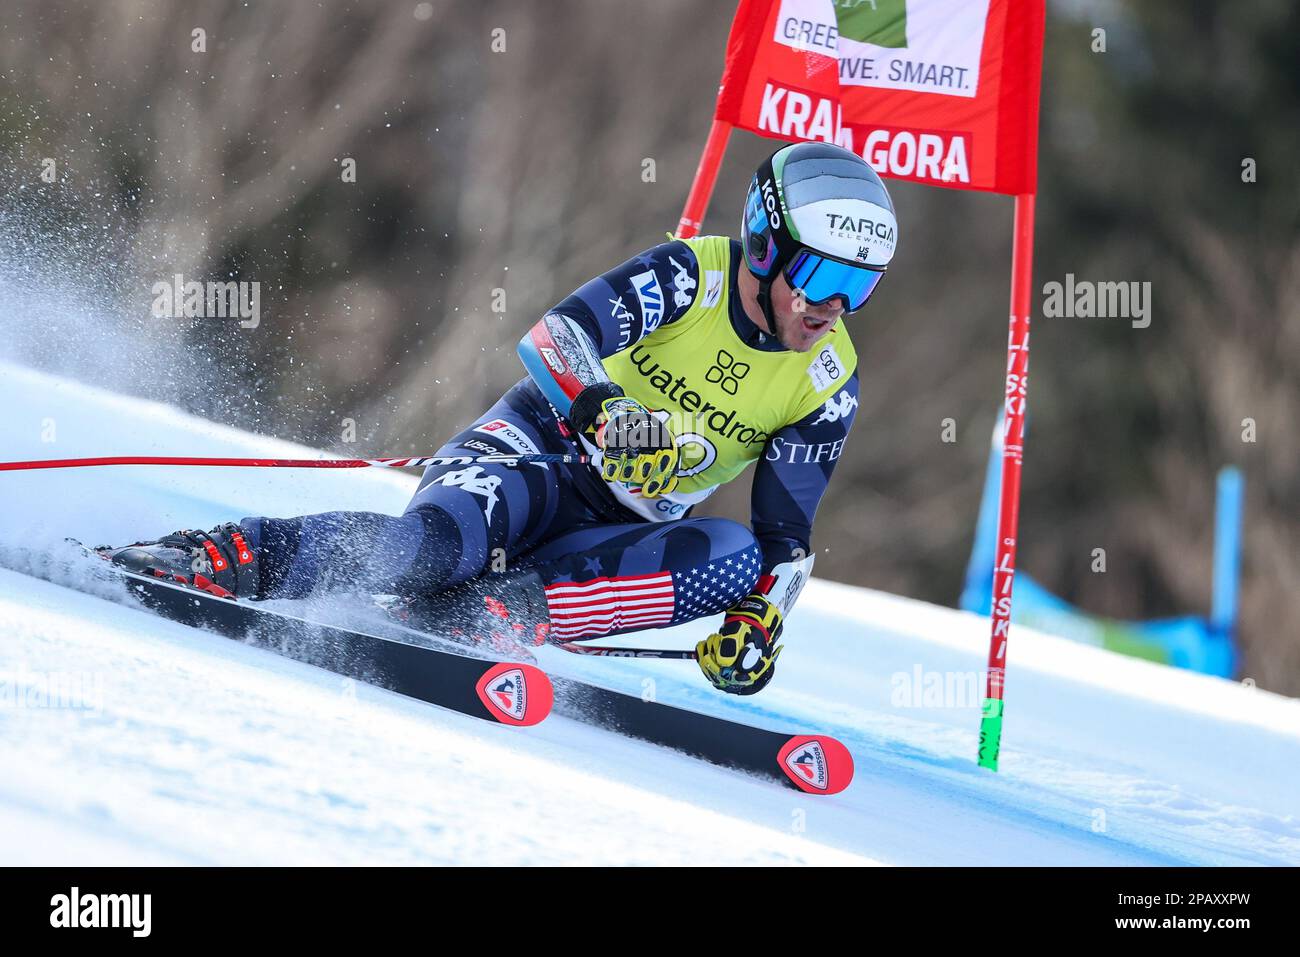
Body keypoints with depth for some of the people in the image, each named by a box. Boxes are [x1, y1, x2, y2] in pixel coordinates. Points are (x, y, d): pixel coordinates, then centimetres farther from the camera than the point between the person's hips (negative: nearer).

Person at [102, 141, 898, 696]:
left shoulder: (828, 384, 0)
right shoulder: (691, 274, -11)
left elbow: (787, 532, 4)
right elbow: (555, 339, -24)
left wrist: (759, 620, -13)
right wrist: (602, 413, -42)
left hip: (621, 532, 4)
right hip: (542, 449, -4)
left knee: (737, 557, -29)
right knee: (432, 543, -37)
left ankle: (492, 609, -33)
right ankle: (233, 556, -32)